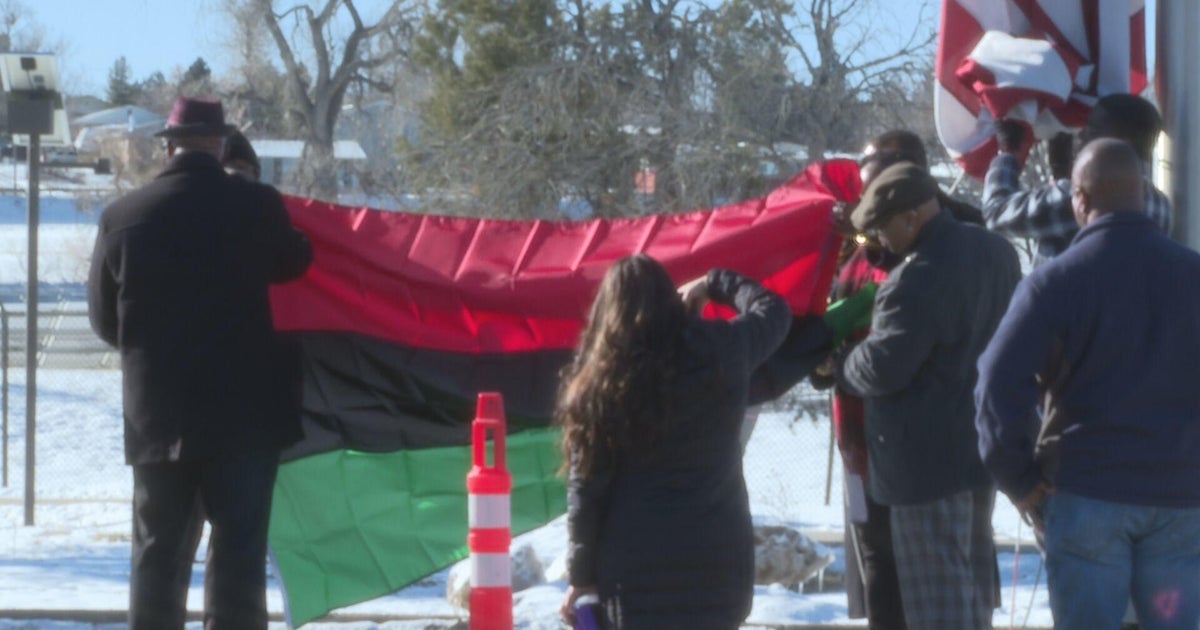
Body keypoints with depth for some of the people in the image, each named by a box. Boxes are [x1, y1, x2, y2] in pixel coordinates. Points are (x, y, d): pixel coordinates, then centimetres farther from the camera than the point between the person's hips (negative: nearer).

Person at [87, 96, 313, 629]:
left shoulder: (123, 217, -3)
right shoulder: (256, 207, -8)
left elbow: (103, 318, 7)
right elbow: (292, 263, 13)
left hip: (157, 412, 2)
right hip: (243, 409, -2)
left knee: (159, 550, 9)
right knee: (238, 547, 0)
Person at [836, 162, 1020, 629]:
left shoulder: (922, 276, -25)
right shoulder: (996, 251, 5)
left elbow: (882, 367, -24)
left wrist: (838, 366, -4)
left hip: (929, 455, -9)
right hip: (983, 442, 9)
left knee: (936, 589, -4)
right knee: (973, 572, 19)